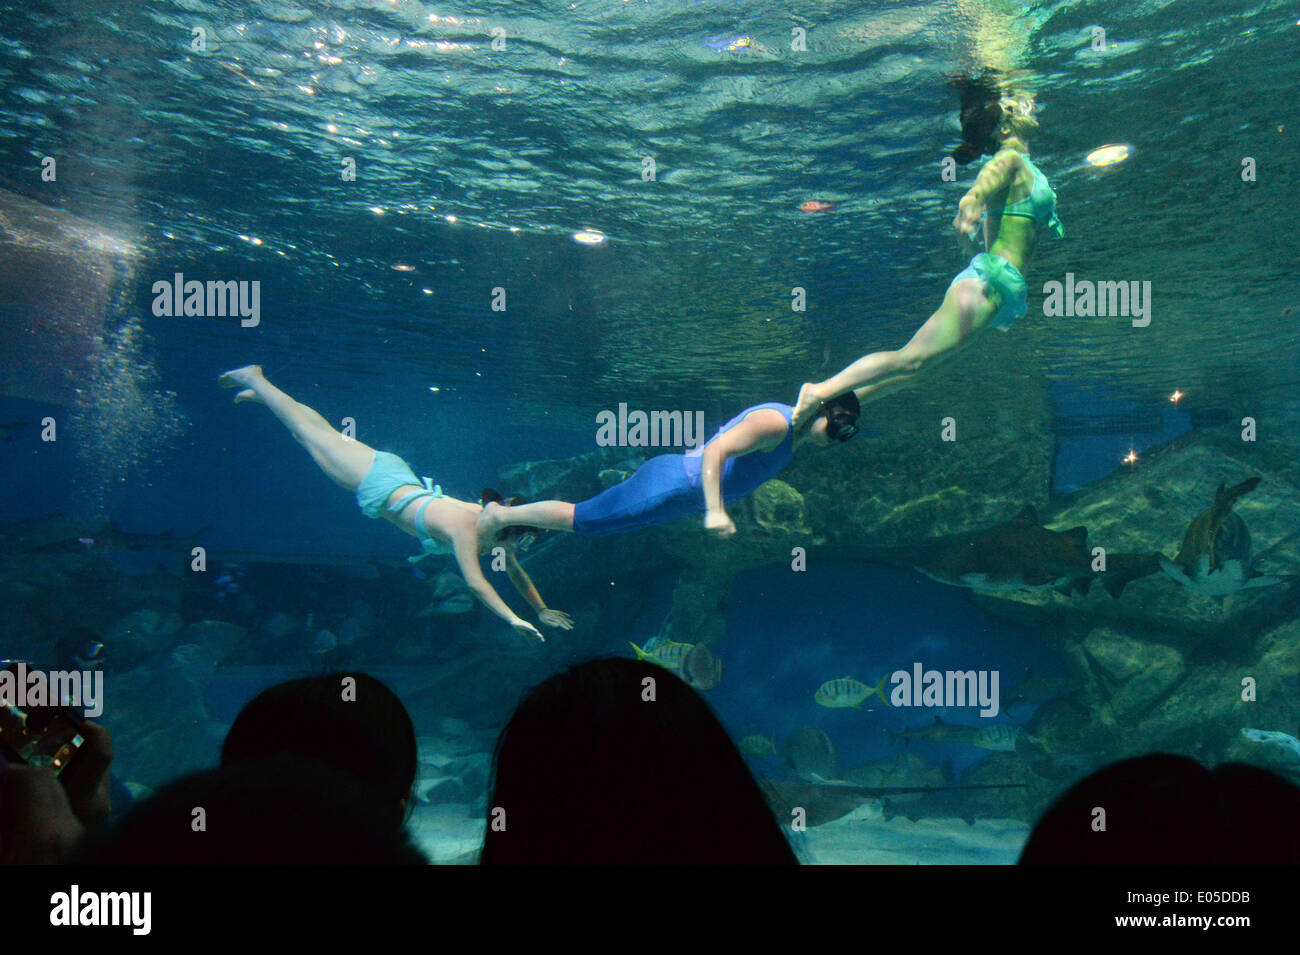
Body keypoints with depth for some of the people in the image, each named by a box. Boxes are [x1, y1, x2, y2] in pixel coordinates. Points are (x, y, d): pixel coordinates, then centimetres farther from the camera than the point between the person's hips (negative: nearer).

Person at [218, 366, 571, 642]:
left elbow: (515, 572, 1)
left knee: (329, 435, 23)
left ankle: (261, 390, 42)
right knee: (310, 435, 10)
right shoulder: (465, 527, -35)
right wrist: (513, 620, -47)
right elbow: (475, 582, -43)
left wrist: (542, 610, -1)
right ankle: (255, 380, 27)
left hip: (399, 477, 6)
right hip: (377, 483, -6)